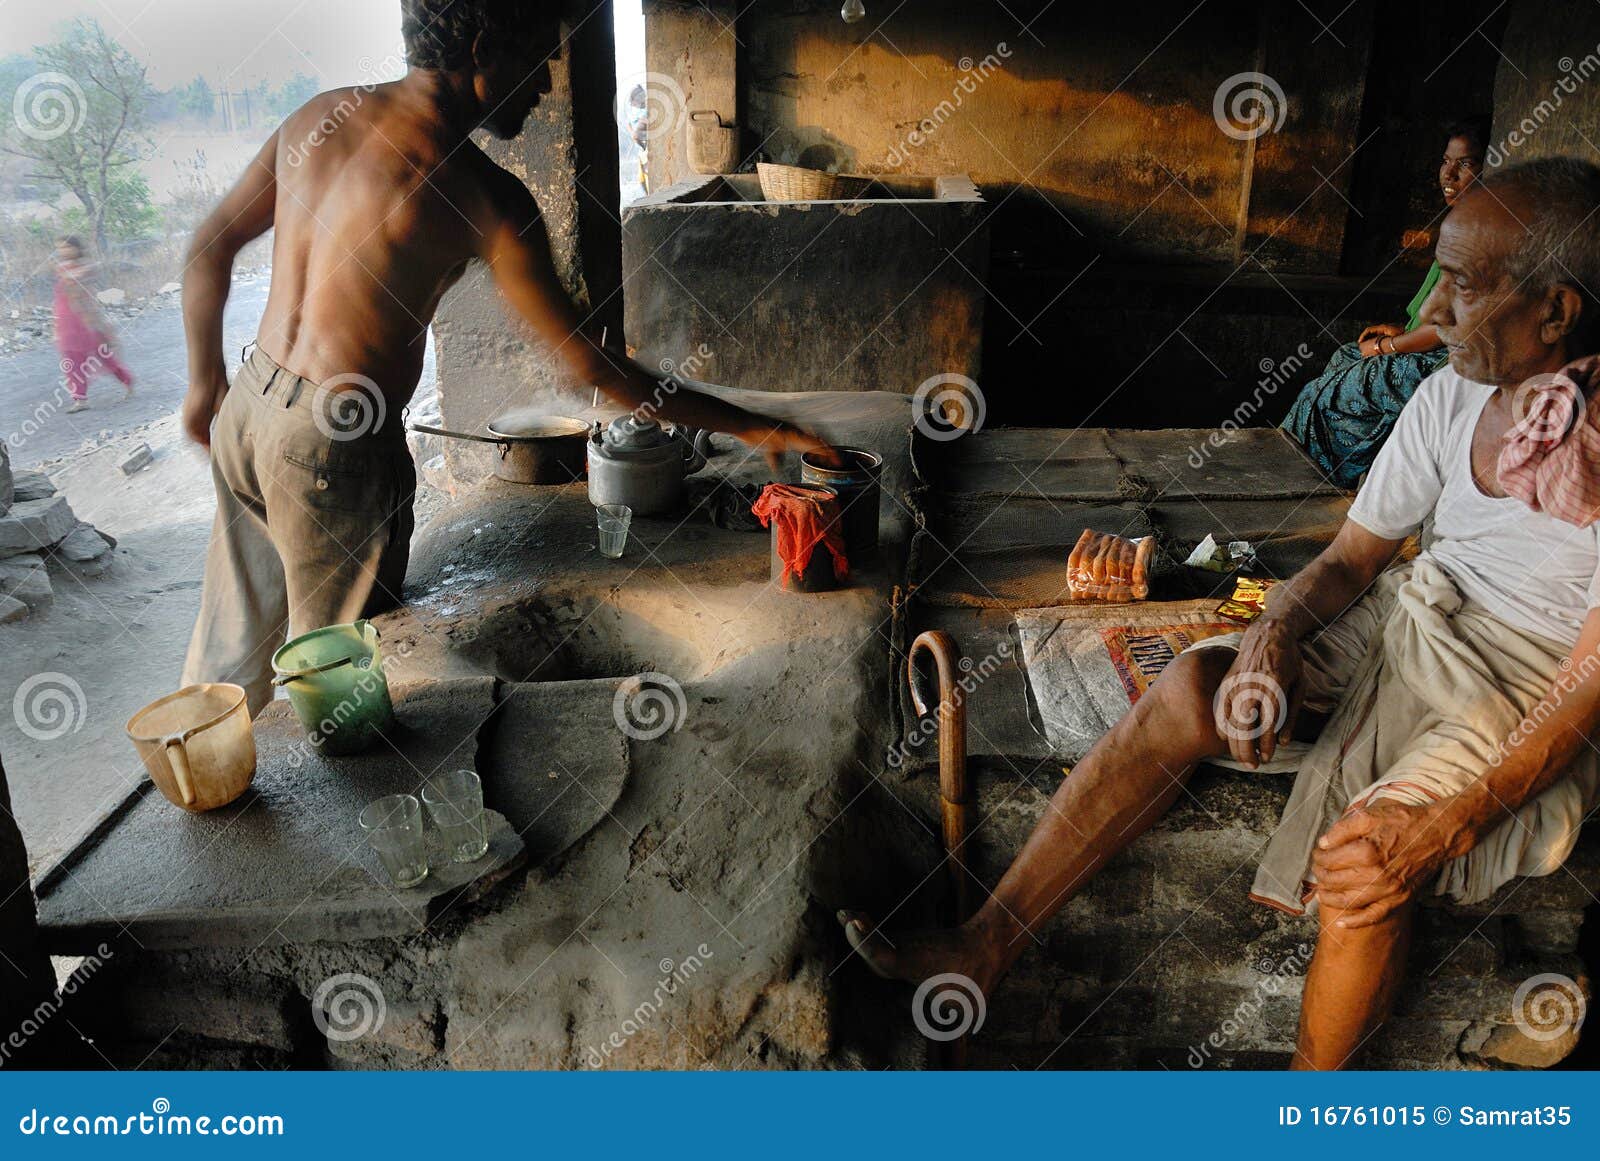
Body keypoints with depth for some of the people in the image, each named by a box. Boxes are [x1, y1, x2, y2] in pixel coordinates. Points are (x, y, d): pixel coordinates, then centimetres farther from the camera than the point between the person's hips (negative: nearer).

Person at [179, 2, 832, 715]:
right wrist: (755, 429, -12)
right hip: (337, 444, -8)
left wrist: (207, 382, 23)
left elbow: (209, 247, 10)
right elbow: (588, 364, -17)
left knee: (234, 643, 25)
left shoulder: (318, 116, 4)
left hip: (246, 409, 8)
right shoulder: (483, 195, -17)